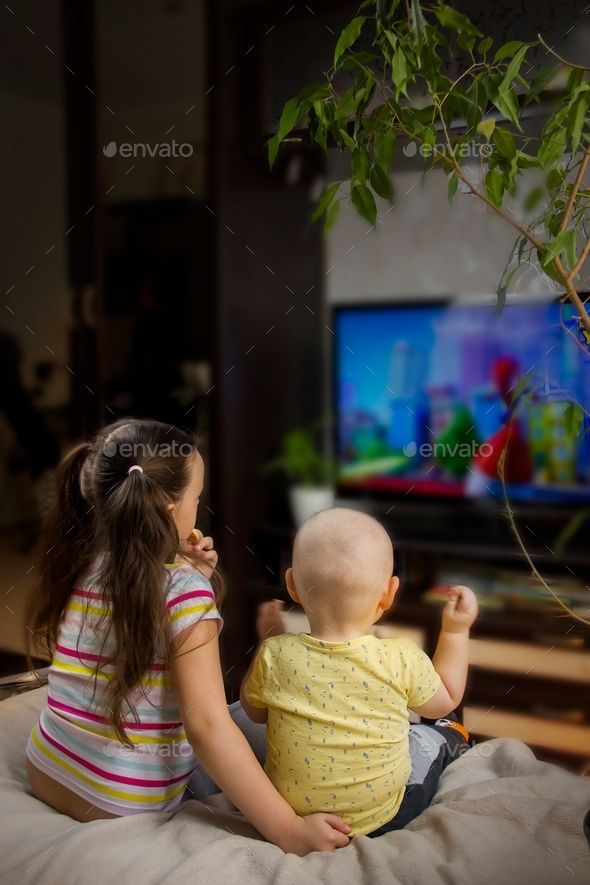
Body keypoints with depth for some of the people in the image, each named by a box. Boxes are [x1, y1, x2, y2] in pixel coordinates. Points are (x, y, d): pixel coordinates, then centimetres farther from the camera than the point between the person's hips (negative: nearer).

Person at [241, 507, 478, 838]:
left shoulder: (275, 656, -21)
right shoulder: (401, 660, -23)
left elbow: (254, 711, 1)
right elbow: (445, 701, -1)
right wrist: (457, 630, 6)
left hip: (288, 811, 2)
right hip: (380, 818, -1)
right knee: (438, 735, 25)